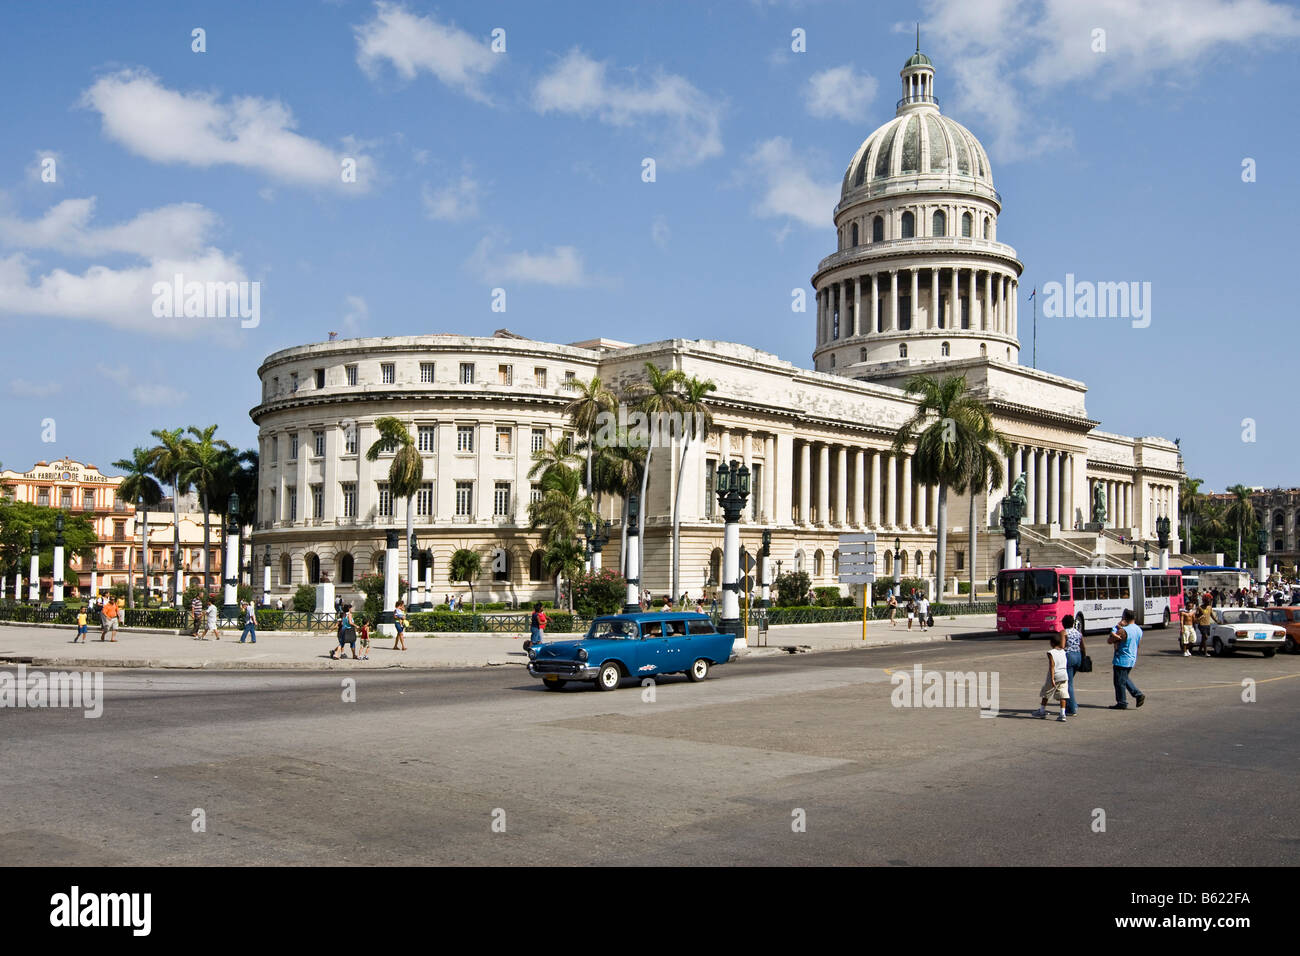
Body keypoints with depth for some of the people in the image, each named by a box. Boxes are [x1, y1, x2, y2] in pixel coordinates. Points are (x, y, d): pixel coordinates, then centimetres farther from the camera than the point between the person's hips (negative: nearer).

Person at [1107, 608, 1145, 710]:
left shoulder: (1123, 631, -23)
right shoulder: (1139, 630, 4)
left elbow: (1109, 641, -17)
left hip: (1122, 660, -9)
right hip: (1132, 659, 9)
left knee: (1120, 682, 4)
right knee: (1125, 678, 25)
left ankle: (1122, 703, 12)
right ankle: (1138, 694, 16)